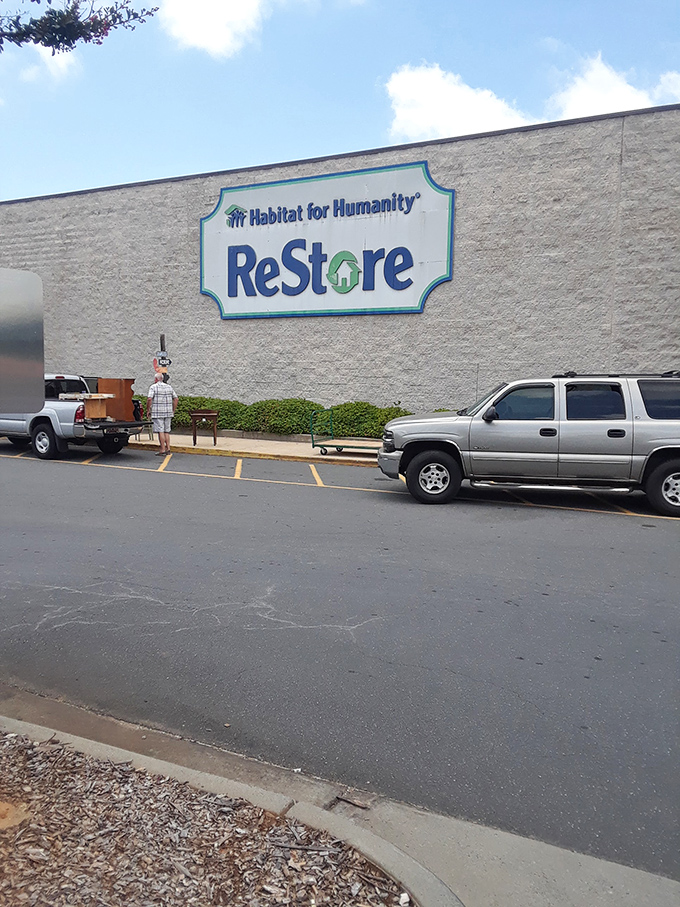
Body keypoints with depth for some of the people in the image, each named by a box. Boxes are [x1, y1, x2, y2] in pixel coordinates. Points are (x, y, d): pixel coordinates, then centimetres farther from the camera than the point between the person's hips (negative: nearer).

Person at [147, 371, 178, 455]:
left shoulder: (153, 387, -3)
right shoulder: (169, 387, 12)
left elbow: (149, 399, -15)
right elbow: (176, 398, 9)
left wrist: (148, 410, -6)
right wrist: (173, 411, 14)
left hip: (157, 413, -5)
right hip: (168, 413, 5)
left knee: (160, 431, -3)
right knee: (166, 431, 11)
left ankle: (163, 449, -4)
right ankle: (168, 448, 9)